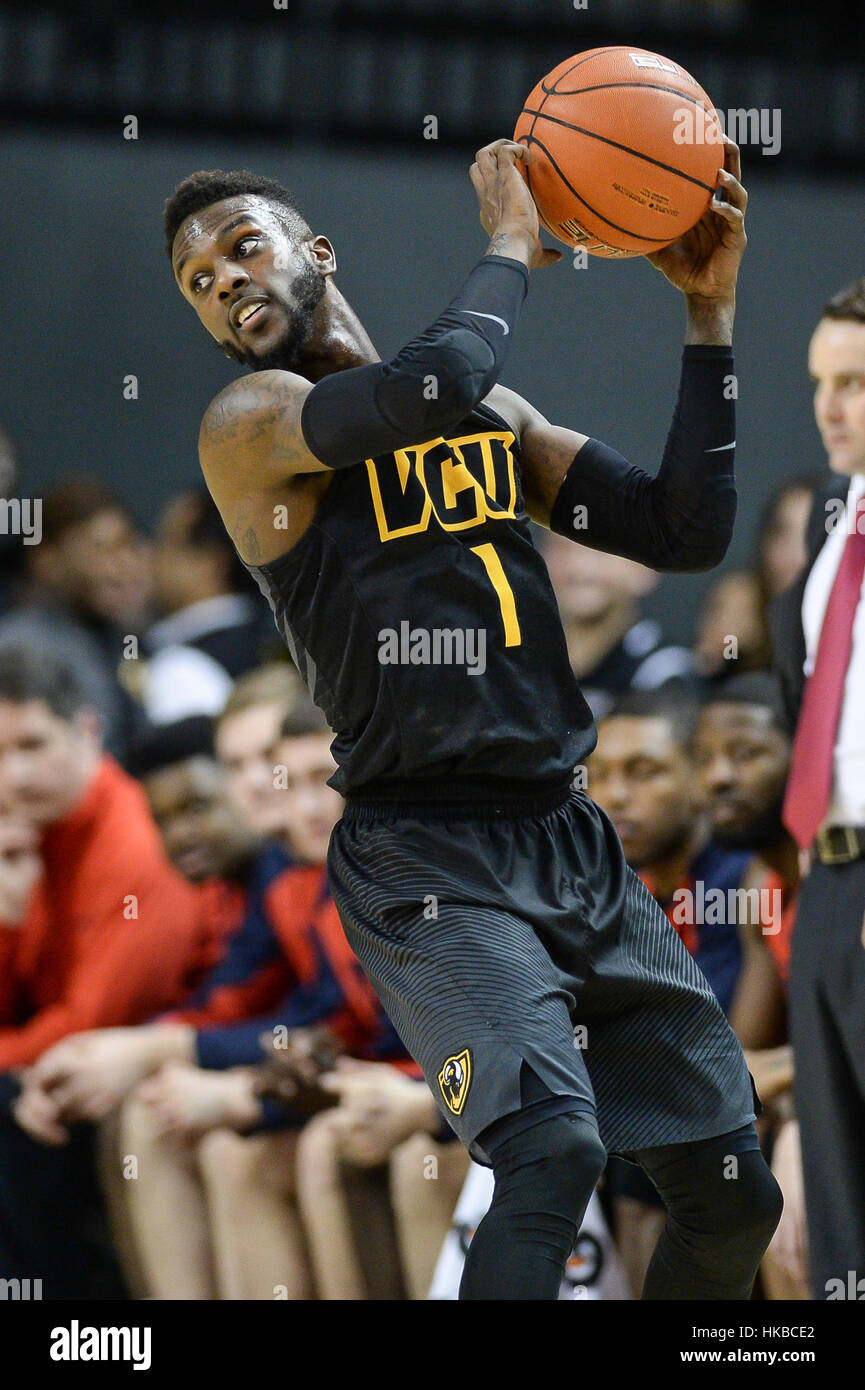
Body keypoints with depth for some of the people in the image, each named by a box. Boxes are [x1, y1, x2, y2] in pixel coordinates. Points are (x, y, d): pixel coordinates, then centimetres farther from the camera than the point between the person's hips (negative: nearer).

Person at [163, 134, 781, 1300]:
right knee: (553, 1148, -29)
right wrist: (511, 247, -8)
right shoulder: (250, 423, -4)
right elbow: (431, 388, -24)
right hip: (429, 856, -7)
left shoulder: (495, 411, 17)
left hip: (574, 838, 7)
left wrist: (710, 315, 7)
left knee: (734, 1195, 7)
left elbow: (687, 533, 13)